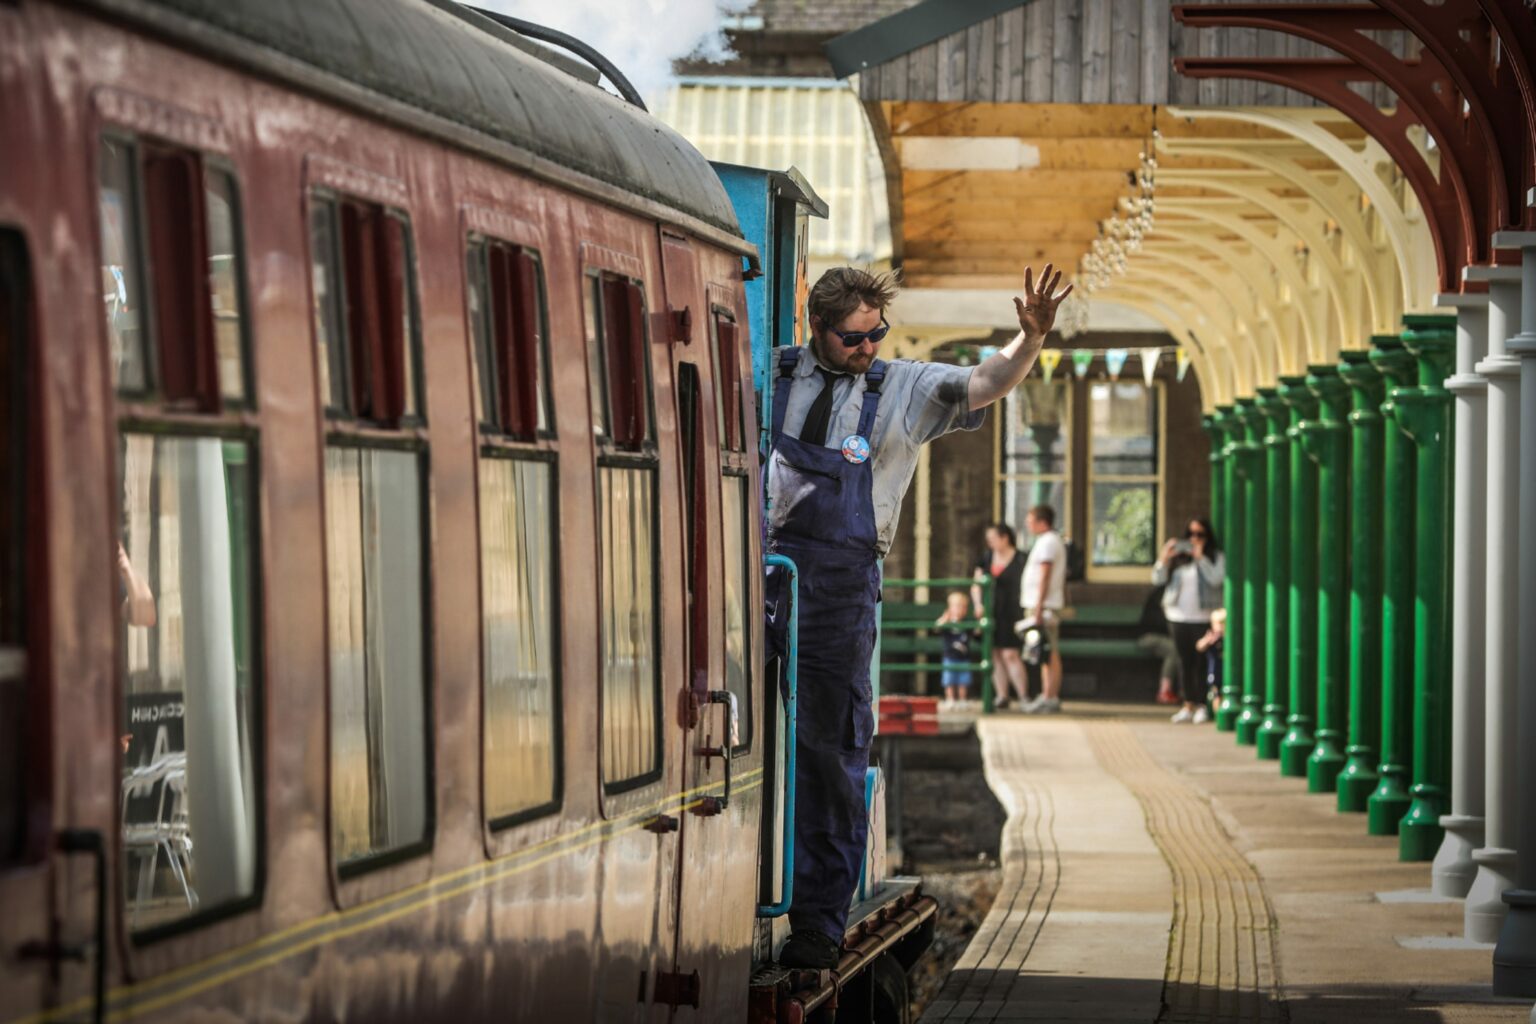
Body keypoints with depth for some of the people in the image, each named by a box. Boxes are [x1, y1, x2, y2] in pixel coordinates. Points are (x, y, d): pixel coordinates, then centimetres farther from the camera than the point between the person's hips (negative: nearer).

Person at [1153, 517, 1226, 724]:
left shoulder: (1216, 557, 1)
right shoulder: (1178, 556, 9)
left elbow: (1216, 579, -15)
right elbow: (1158, 578, 4)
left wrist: (1201, 558, -16)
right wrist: (1164, 559, -12)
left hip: (1203, 617, -4)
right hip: (1178, 616, 4)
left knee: (1202, 662, -5)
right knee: (1185, 662, 6)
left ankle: (1202, 706, 1)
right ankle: (1188, 705, 11)